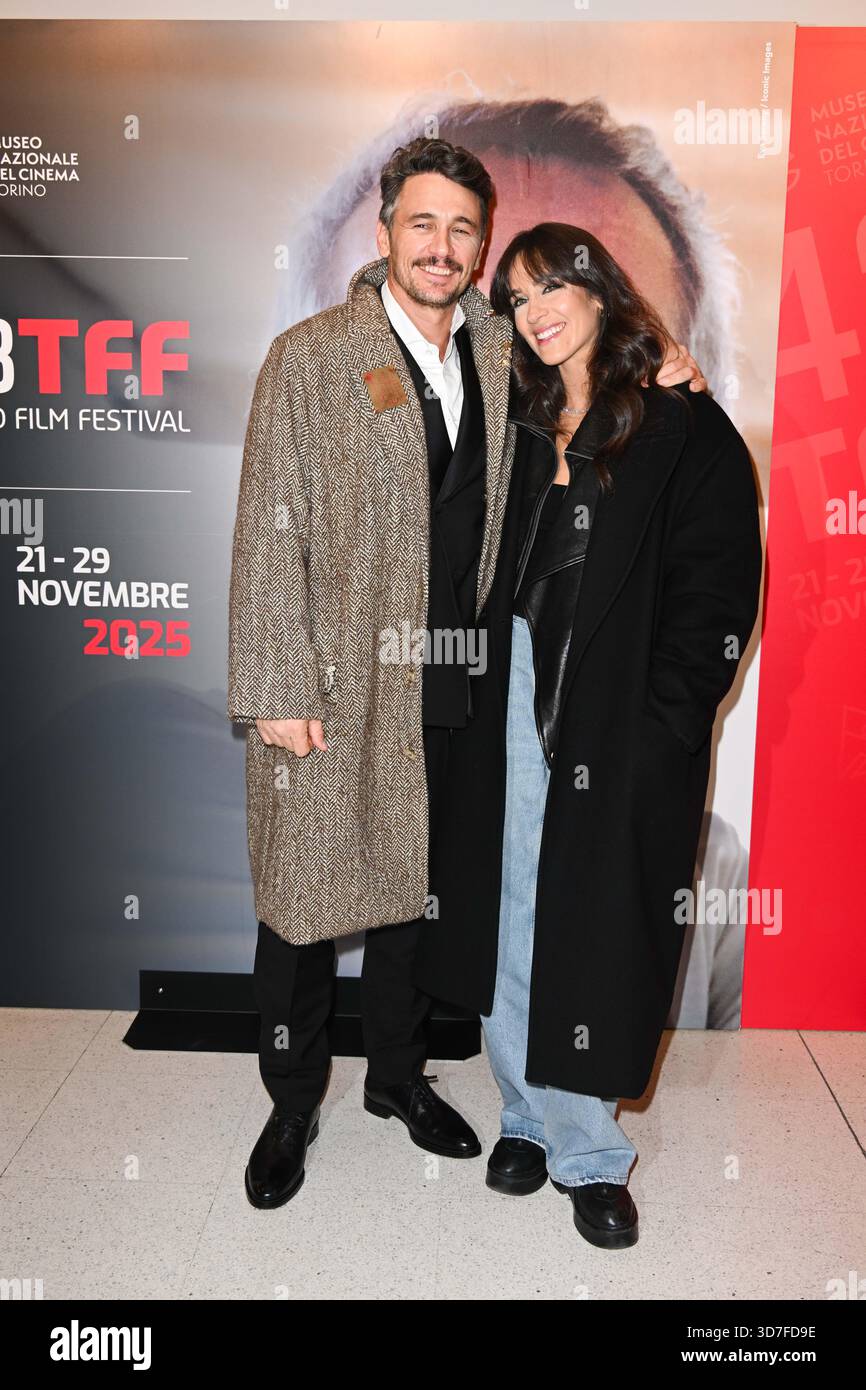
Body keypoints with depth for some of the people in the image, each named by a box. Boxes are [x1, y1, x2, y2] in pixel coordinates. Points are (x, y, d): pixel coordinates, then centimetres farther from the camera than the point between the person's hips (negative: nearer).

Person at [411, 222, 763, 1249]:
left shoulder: (687, 431, -3)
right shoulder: (521, 425, 13)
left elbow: (717, 597, -8)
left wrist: (659, 727, -15)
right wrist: (477, 693, 3)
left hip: (623, 732, -4)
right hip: (512, 716, 5)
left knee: (592, 938, 5)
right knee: (510, 923, 10)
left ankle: (580, 1142, 24)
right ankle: (537, 1118, 28)